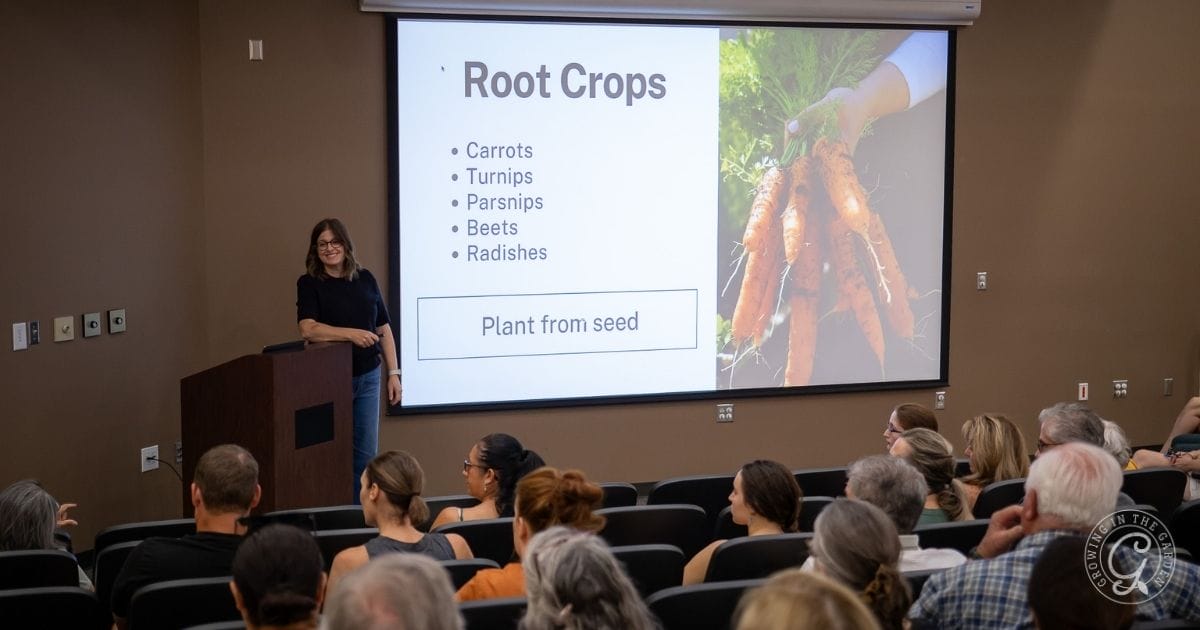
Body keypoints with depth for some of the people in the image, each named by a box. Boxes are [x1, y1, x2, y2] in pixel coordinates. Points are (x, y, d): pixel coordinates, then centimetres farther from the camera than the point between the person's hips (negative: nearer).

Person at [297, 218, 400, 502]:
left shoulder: (365, 280, 7)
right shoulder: (309, 284, -3)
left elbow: (384, 328, 10)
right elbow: (308, 328, -17)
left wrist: (393, 372, 5)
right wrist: (352, 334, -25)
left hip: (367, 377, 3)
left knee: (366, 454, 6)